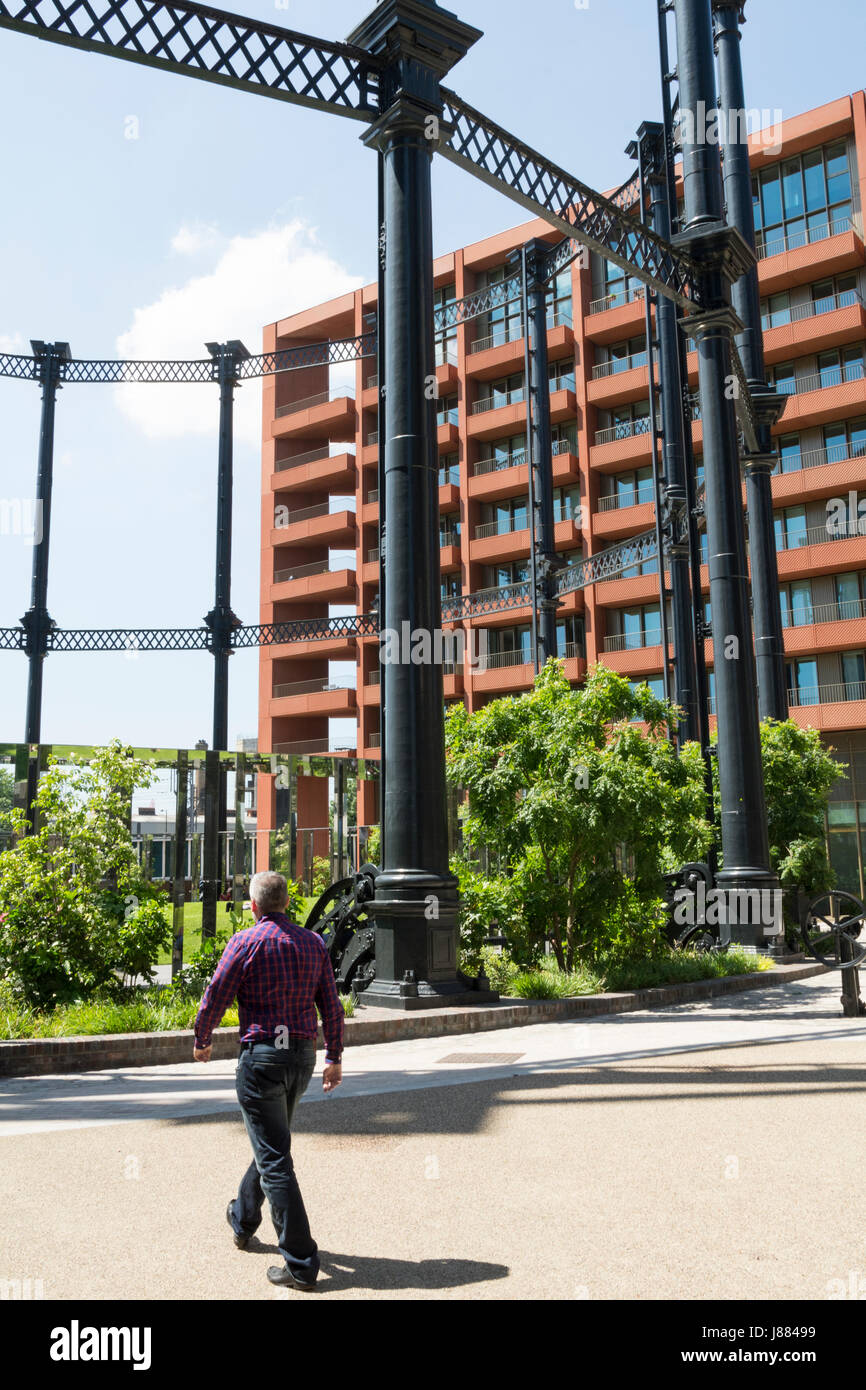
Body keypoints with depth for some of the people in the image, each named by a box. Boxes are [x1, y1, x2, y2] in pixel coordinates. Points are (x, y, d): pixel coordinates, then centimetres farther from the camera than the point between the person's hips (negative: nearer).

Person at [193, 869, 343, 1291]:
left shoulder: (245, 943, -11)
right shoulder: (313, 943, 4)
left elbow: (214, 999, -7)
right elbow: (332, 1006, 6)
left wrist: (202, 1041, 12)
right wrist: (334, 1057, 15)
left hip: (262, 1055, -6)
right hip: (304, 1055, 6)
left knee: (274, 1160, -2)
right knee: (270, 1143, 25)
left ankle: (301, 1264, -1)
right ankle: (242, 1220, 45)